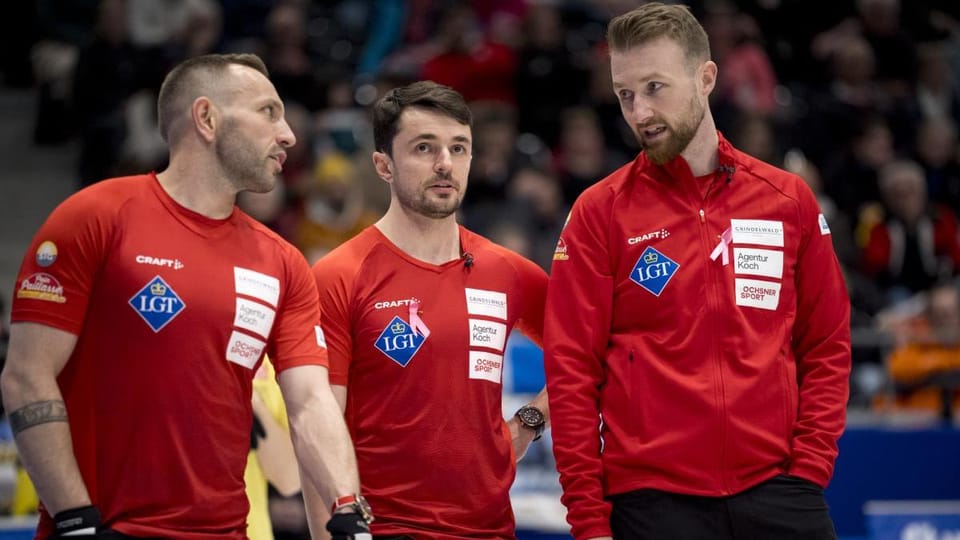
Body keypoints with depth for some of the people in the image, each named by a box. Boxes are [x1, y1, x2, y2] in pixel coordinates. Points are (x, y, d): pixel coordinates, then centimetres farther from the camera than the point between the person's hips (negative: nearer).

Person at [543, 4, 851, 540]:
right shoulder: (599, 212, 2)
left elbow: (826, 348, 11)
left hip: (776, 491, 2)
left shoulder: (789, 199, 8)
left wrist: (809, 467, -1)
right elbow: (570, 369, -1)